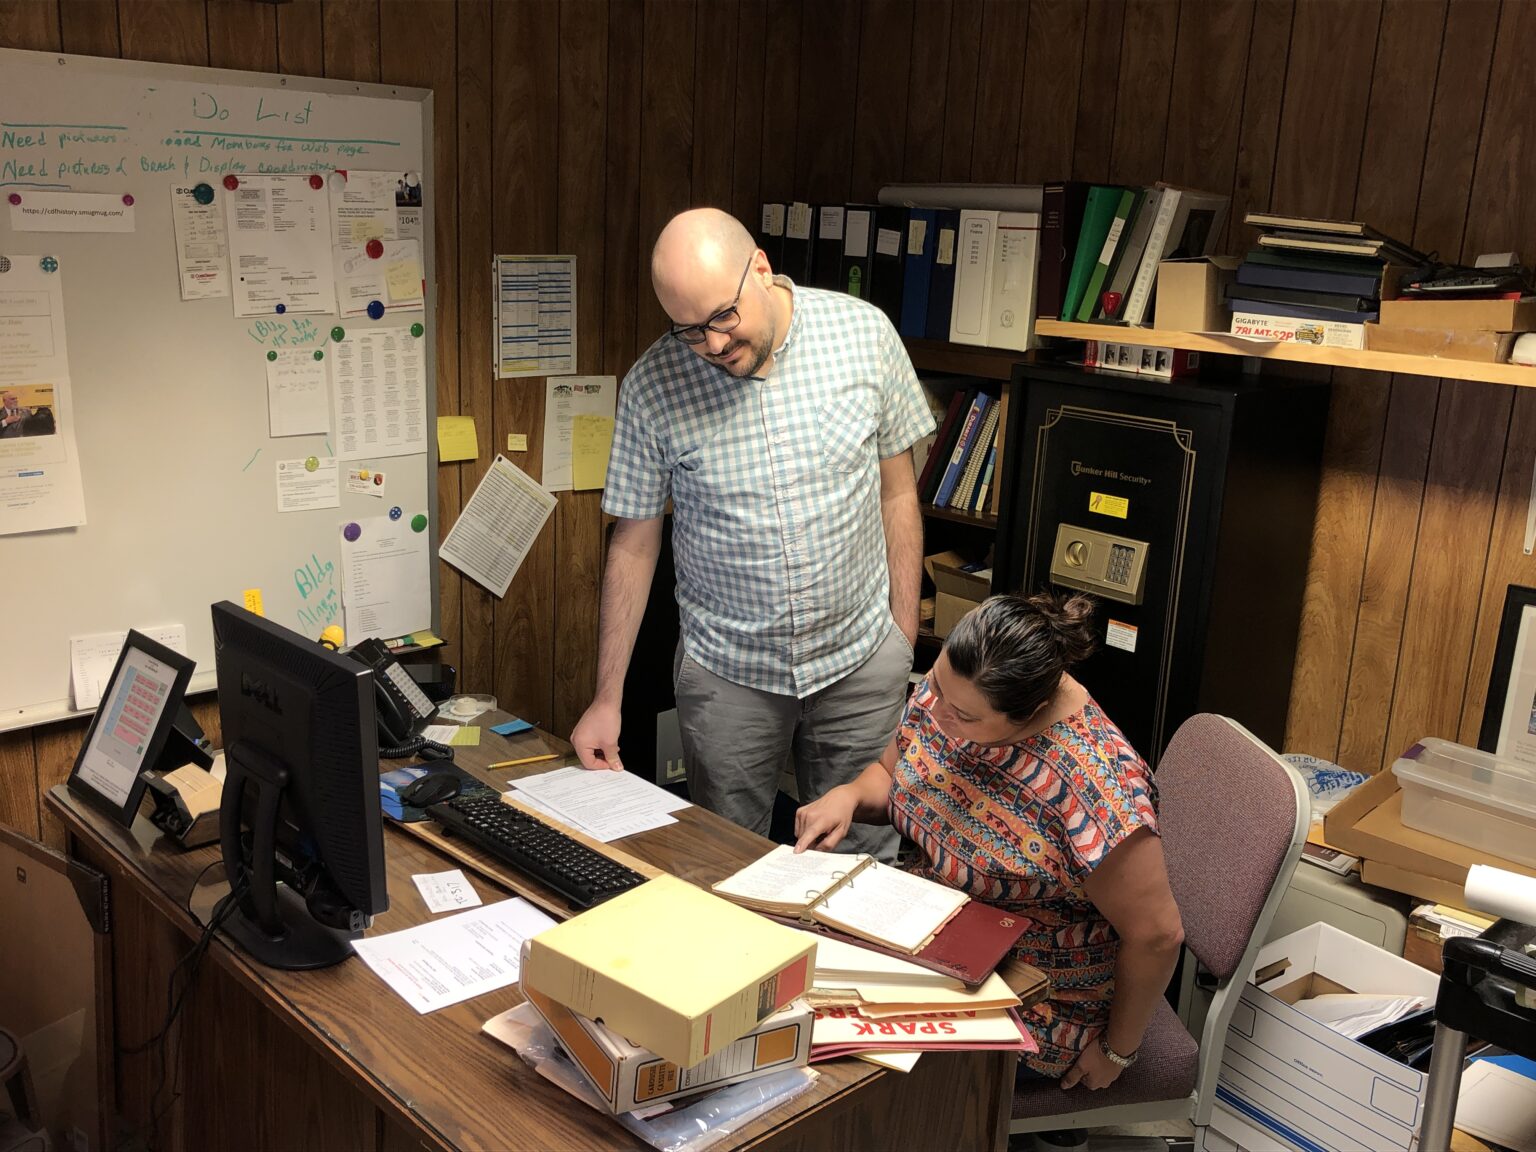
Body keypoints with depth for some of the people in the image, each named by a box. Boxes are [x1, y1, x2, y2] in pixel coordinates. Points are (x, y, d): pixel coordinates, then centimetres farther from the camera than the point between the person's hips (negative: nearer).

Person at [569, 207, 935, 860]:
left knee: (864, 858, 11)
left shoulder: (864, 334, -9)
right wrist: (607, 698, -3)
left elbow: (897, 491, 1)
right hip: (725, 672, 0)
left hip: (862, 659, 1)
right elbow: (634, 542, -2)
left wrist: (905, 639, 3)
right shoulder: (652, 387, -11)